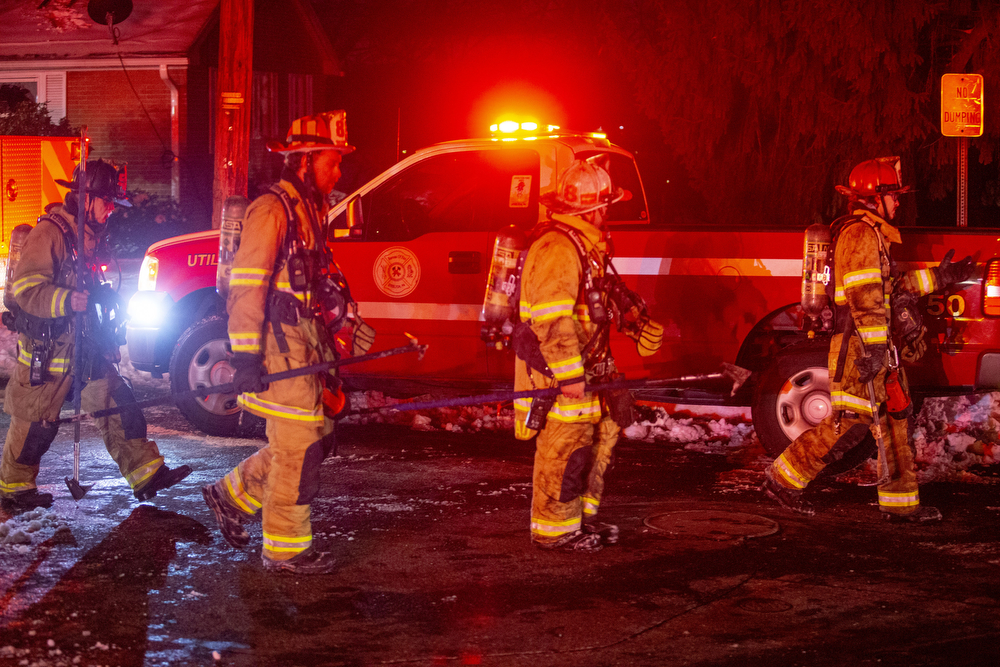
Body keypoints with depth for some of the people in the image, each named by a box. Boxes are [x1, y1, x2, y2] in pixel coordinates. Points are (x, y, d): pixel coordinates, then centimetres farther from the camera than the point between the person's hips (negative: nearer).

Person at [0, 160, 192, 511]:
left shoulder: (87, 235, 15)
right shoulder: (49, 232, -16)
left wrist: (103, 295, 15)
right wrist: (68, 300, -36)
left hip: (84, 348, 9)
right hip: (47, 350, -9)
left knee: (120, 404, 3)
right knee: (35, 423, 2)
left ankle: (146, 474, 5)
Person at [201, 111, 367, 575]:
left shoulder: (310, 211, 17)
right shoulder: (272, 210, -13)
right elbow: (246, 287, -19)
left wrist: (347, 323, 24)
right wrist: (246, 355, -23)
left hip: (308, 350, 10)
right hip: (281, 350, -10)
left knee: (315, 439, 14)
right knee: (296, 449, -5)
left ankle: (233, 495, 27)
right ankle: (285, 549, 5)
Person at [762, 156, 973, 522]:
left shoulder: (874, 236, 20)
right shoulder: (860, 234, -13)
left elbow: (890, 288, 26)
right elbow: (865, 298, -21)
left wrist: (938, 277, 26)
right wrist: (873, 348, -26)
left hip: (880, 348, 11)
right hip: (859, 346, -10)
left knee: (894, 421, 9)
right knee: (849, 423, -8)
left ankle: (901, 502, 12)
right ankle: (783, 479, 0)